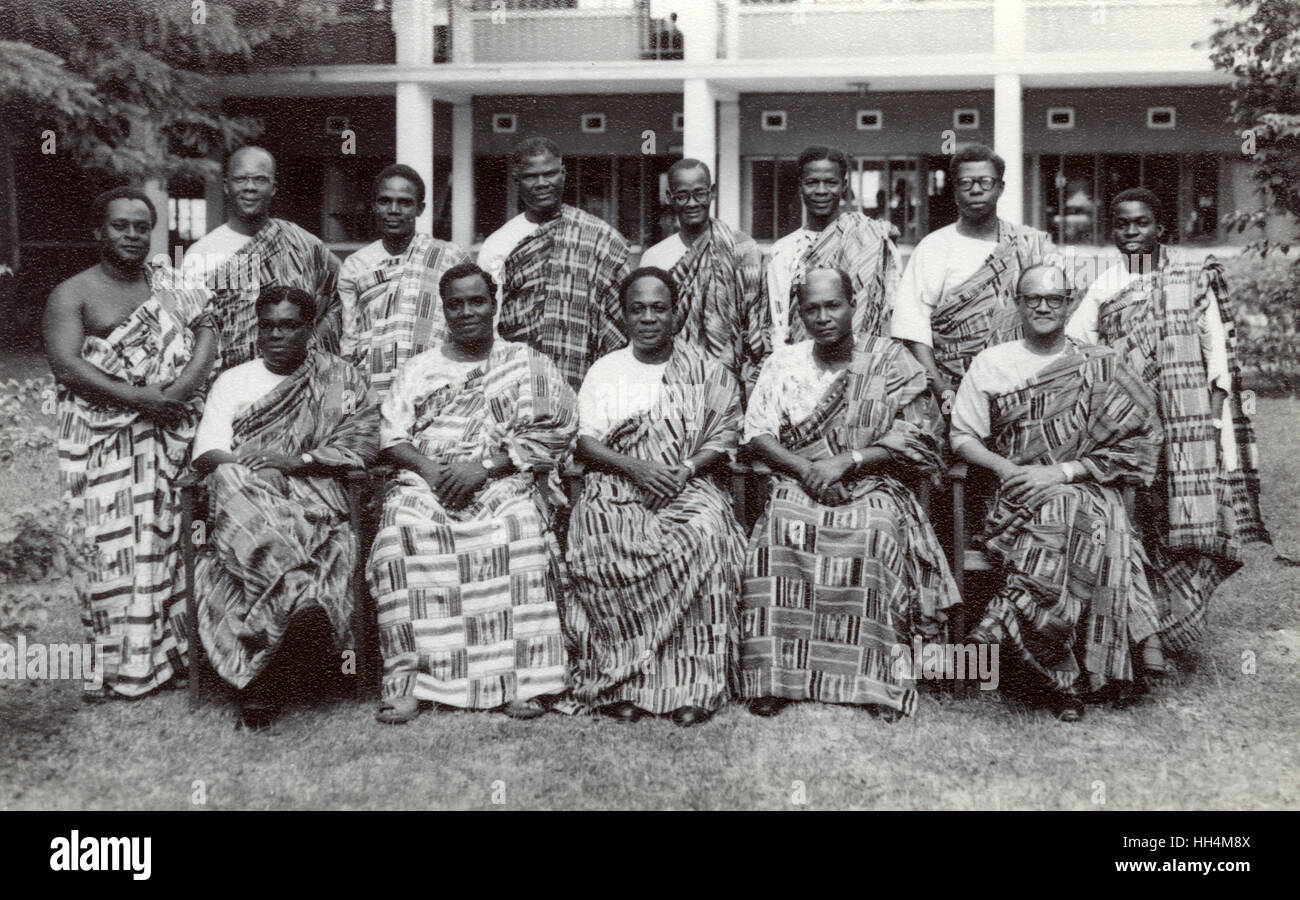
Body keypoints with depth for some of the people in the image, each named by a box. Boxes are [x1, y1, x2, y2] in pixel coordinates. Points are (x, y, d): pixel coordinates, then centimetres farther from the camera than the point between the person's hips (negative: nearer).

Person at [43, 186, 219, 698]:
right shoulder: (72, 295, 1)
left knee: (166, 538, 3)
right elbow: (65, 365, -11)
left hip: (167, 438, 4)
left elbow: (206, 329, 6)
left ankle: (165, 652, 12)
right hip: (103, 441, -4)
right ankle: (113, 666, 2)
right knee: (110, 545, -5)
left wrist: (185, 384, -14)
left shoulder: (168, 286, 15)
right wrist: (138, 398, -18)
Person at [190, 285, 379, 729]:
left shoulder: (340, 378, 20)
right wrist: (254, 463, -10)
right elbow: (207, 454, 10)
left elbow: (364, 443, 5)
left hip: (315, 493, 0)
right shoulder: (232, 381, 24)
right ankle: (304, 600, -56)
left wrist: (299, 460, -8)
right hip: (246, 494, 1)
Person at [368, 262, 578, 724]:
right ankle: (403, 677, -28)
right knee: (401, 531, -31)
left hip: (505, 482, -1)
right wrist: (434, 471, -10)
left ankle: (523, 679, -28)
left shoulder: (525, 364, 14)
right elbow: (391, 439, 11)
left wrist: (484, 465, -11)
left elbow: (553, 431, 1)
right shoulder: (418, 369, 21)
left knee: (523, 530, -34)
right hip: (424, 482, 2)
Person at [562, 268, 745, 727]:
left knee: (705, 536, -33)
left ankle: (693, 684, -27)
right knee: (610, 545, -32)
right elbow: (586, 442, 6)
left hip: (689, 486, 0)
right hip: (617, 487, 1)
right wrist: (635, 468, -12)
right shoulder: (605, 370, 16)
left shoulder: (706, 372, 14)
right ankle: (621, 683, -24)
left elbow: (724, 439, 7)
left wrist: (686, 469, -13)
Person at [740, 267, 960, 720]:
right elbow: (757, 434, 6)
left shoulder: (891, 361, 6)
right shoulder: (783, 363, 14)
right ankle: (773, 677, -27)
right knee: (779, 530, -31)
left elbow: (917, 437, -1)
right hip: (799, 484, 2)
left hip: (873, 486, -2)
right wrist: (805, 468, -11)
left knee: (876, 533, -35)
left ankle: (877, 682, -27)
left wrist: (848, 460, -12)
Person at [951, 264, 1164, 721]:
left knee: (1090, 529, -35)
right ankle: (1065, 681, -23)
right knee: (1058, 525, -34)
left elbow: (1129, 448, 1)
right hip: (1018, 493, 0)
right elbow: (962, 436, 10)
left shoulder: (1102, 367, 9)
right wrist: (1006, 468, -8)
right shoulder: (990, 363, 13)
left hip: (1089, 490, 0)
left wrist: (1061, 472, -12)